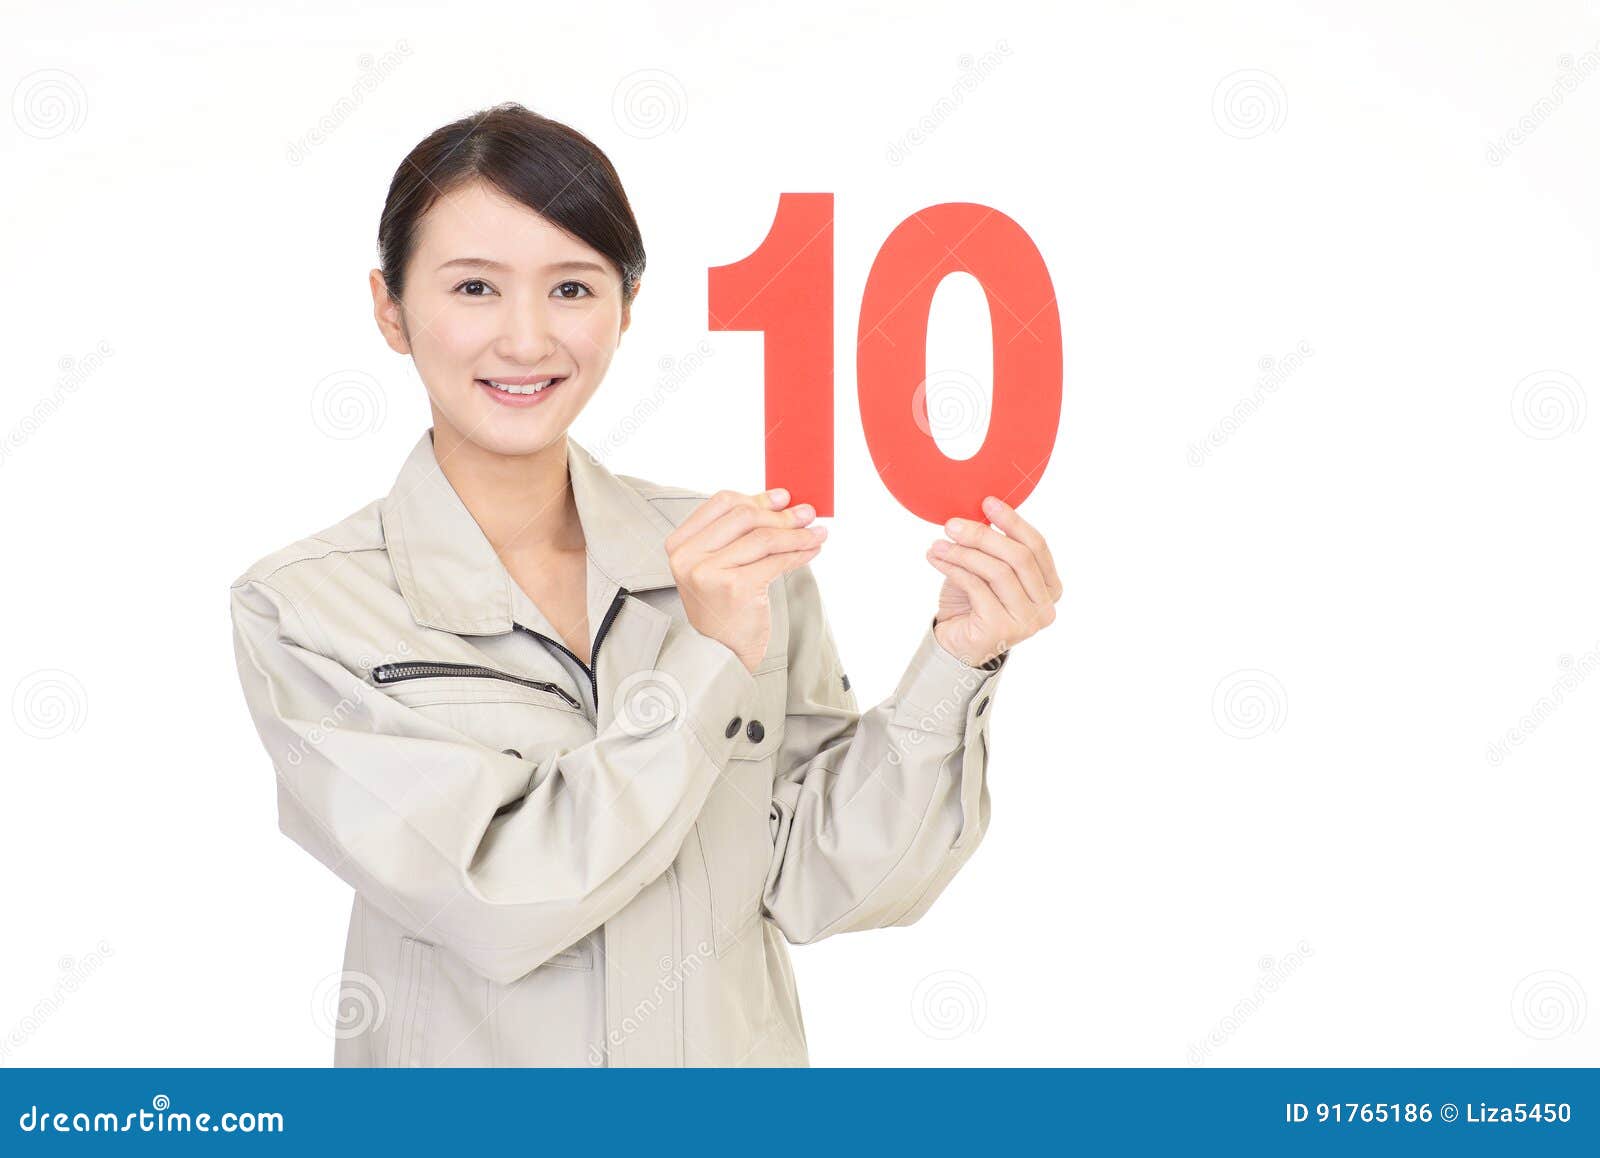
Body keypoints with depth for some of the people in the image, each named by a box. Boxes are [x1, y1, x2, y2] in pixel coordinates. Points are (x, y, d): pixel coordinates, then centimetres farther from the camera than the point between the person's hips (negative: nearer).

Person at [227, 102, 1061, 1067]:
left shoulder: (737, 557, -8)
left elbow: (818, 887, -7)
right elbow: (489, 905, -21)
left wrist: (953, 667, -19)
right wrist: (707, 665, -24)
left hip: (736, 1048, 3)